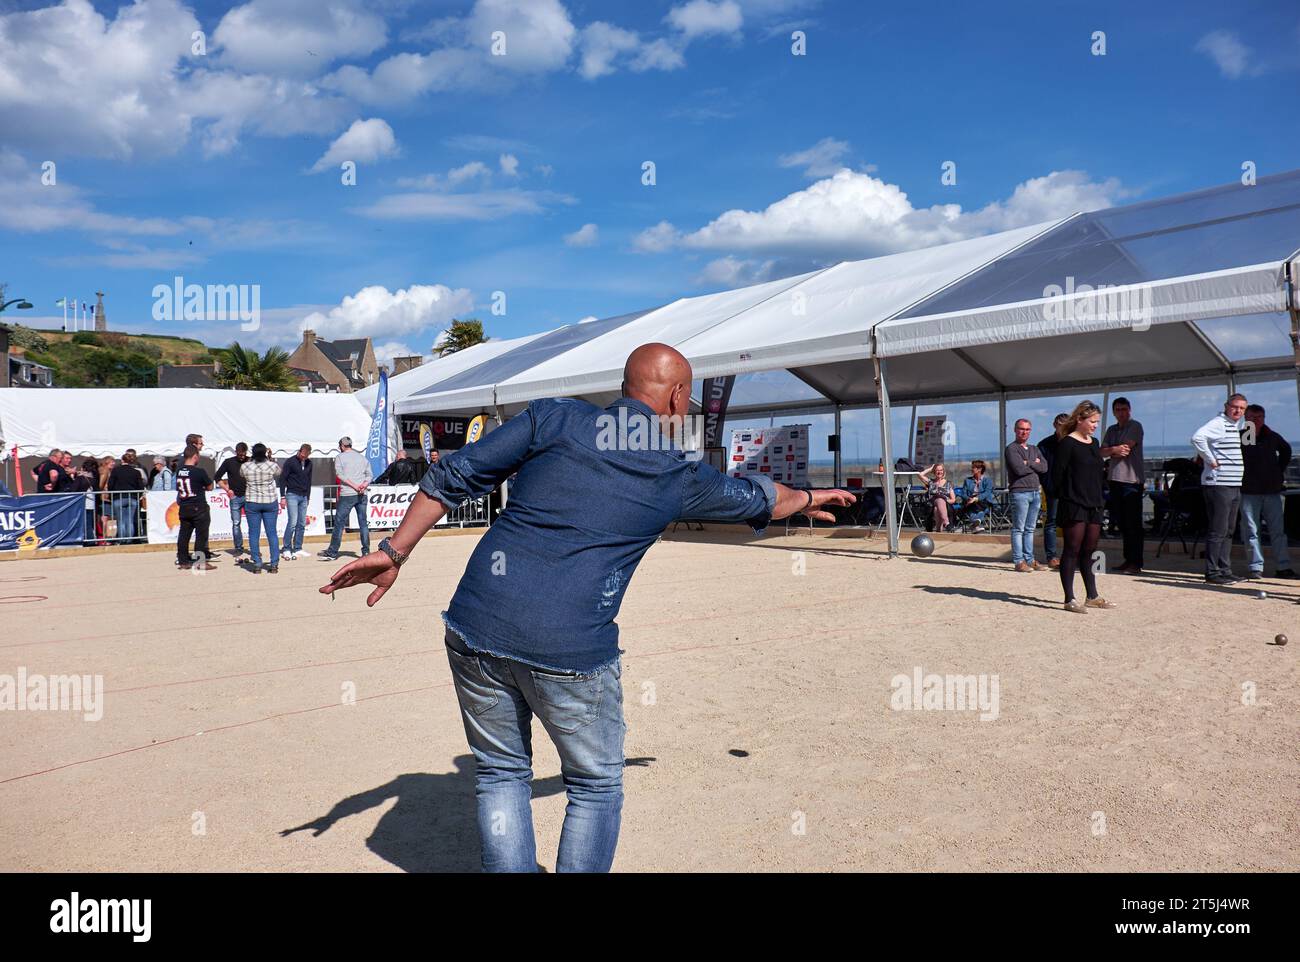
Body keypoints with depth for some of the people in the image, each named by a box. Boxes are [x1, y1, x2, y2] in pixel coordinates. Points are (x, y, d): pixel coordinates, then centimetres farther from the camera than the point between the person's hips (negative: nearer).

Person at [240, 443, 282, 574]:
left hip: (252, 502, 0)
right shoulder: (272, 465, -9)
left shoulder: (245, 466, -7)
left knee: (254, 534, 6)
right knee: (272, 533, 5)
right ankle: (274, 564, 5)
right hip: (270, 502, 0)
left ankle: (257, 565, 6)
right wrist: (272, 460, 24)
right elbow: (278, 473, 13)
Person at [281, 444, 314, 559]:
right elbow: (282, 479, -6)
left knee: (302, 524, 5)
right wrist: (283, 497, -10)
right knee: (293, 522, -12)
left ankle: (297, 549, 12)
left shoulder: (309, 463, 10)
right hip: (292, 495, -6)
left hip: (303, 497, 6)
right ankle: (287, 549, -4)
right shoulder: (290, 462, -6)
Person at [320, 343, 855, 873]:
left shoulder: (554, 418, 7)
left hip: (476, 628, 3)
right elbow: (758, 499, 25)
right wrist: (808, 499, 46)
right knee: (596, 787, 19)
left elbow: (451, 478, 4)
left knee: (500, 774, 20)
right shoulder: (680, 476, 7)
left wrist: (394, 552, 10)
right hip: (572, 651, -2)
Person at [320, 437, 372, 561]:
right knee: (363, 523, 7)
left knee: (339, 523, 0)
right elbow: (369, 475, 10)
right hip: (362, 495, 4)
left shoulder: (340, 457, 2)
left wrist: (354, 486, -12)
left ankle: (332, 552, 3)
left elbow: (340, 474, -9)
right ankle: (366, 551, 5)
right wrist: (363, 486, -4)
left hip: (347, 495, -4)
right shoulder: (362, 457, 16)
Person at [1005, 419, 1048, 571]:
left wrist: (1028, 463, -7)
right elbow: (1019, 469, -15)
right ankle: (1019, 561, -3)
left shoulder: (1034, 449, 19)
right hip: (1020, 492, -7)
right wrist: (1035, 465, 0)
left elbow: (1044, 467, 5)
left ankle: (1029, 560, 13)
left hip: (1036, 491, 7)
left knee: (1030, 529, 9)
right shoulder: (1011, 449, -2)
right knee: (1018, 528, -5)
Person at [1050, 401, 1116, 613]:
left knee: (1089, 551, 12)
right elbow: (1057, 474, -10)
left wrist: (1101, 500, 13)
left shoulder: (1094, 443, 14)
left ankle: (1092, 596, 20)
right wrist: (1064, 497, -10)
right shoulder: (1067, 443, -9)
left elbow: (1098, 472, 20)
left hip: (1094, 506, 7)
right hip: (1074, 506, -7)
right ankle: (1070, 599, 0)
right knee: (1072, 550, -4)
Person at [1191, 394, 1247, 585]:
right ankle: (1212, 573, -4)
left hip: (1234, 485, 10)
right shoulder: (1218, 423, -12)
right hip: (1219, 485, -10)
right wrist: (1211, 460, -22)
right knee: (1218, 530, -8)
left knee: (1229, 531, 12)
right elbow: (1197, 437, -30)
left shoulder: (1236, 426, 18)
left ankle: (1225, 571, 19)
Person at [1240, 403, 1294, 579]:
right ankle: (1255, 567, 5)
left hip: (1273, 490, 3)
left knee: (1278, 530, 6)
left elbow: (1286, 450, 27)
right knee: (1251, 532, -1)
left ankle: (1283, 567, 12)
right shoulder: (1239, 438, -5)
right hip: (1249, 492, -3)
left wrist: (1280, 472, 18)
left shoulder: (1272, 437, 7)